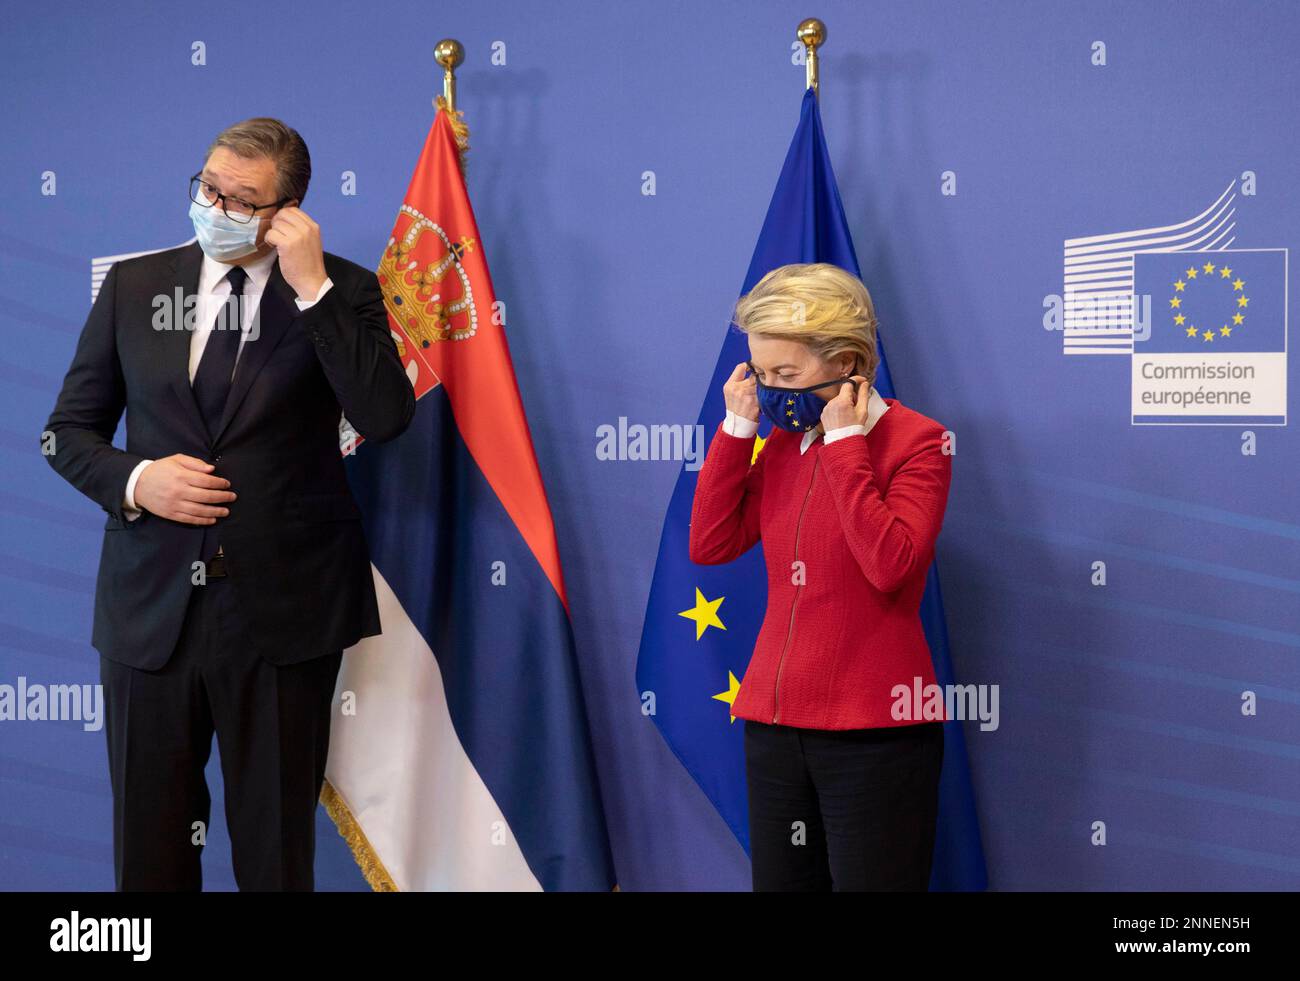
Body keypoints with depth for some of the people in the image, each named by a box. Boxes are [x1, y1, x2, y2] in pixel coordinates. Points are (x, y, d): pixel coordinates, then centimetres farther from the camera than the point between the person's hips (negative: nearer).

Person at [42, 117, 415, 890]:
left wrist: (312, 287, -18)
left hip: (284, 611, -2)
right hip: (151, 605, 2)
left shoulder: (341, 291, -1)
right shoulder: (134, 286, 6)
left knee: (276, 844, 10)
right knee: (149, 845, 10)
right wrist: (133, 479, -9)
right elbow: (68, 432, 11)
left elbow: (385, 418, -16)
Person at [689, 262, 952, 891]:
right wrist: (737, 429, 0)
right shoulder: (783, 442, 10)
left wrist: (845, 444, -18)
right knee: (781, 881, 10)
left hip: (874, 731, -6)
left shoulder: (917, 442, -8)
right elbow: (710, 545, 4)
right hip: (774, 720, 6)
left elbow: (889, 566, -22)